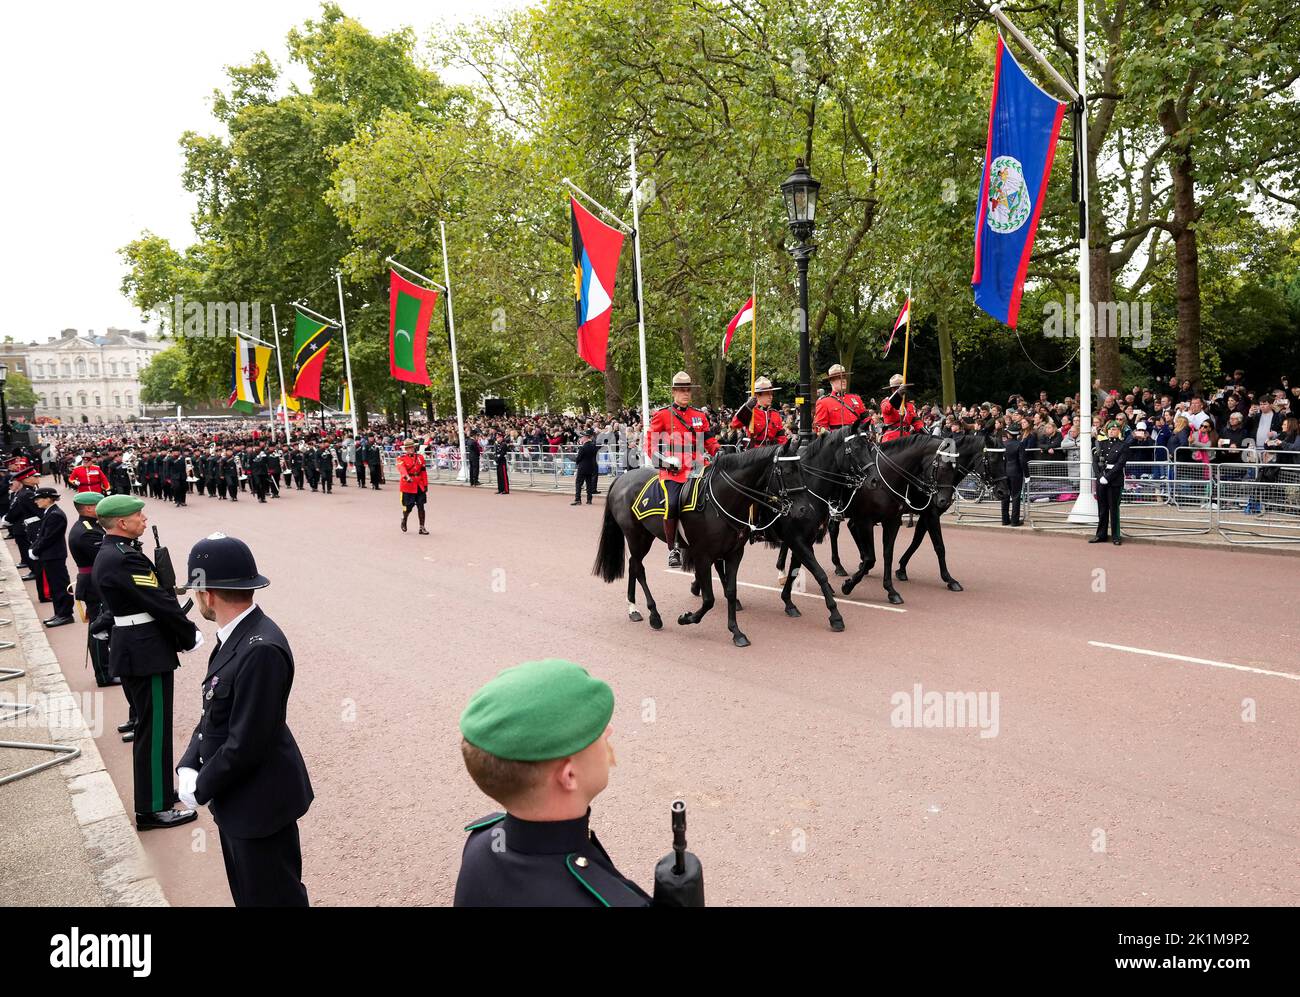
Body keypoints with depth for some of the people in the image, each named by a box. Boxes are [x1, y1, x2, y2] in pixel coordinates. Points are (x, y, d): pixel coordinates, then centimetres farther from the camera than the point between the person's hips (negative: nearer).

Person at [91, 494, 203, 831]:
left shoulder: (109, 554, 11)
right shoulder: (125, 559, -22)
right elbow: (160, 602, -20)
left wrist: (182, 633, 9)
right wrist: (190, 636, -7)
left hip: (130, 648, 10)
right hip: (146, 654, -10)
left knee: (148, 726, 20)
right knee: (154, 730, 0)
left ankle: (157, 791, 34)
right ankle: (153, 809, 10)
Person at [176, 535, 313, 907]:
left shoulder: (260, 649, -30)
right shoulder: (238, 635, 2)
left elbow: (246, 742, -27)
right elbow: (214, 715, 10)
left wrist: (201, 788, -14)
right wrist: (188, 765, -2)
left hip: (259, 802, -9)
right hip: (238, 795, 9)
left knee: (273, 897, 9)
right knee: (246, 892, 24)